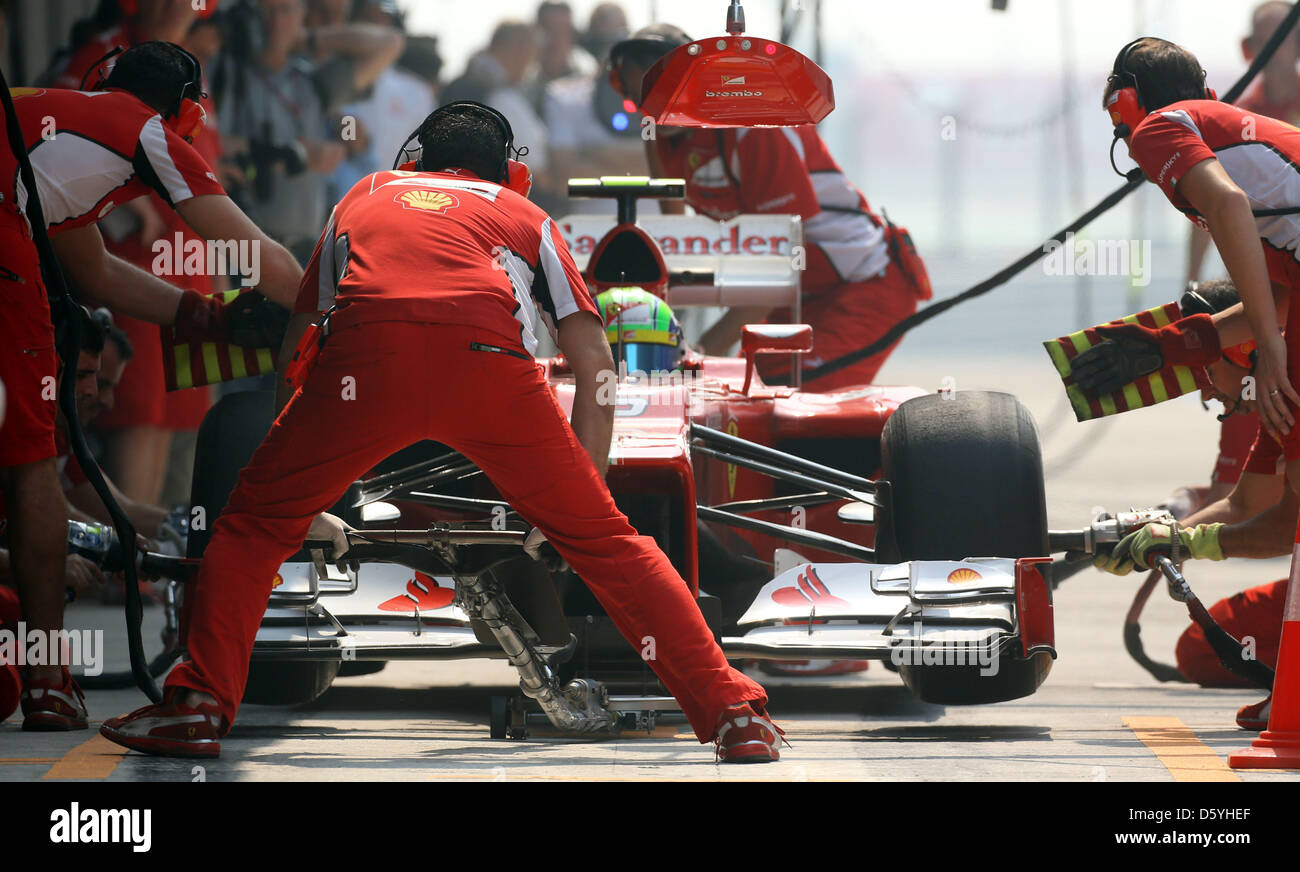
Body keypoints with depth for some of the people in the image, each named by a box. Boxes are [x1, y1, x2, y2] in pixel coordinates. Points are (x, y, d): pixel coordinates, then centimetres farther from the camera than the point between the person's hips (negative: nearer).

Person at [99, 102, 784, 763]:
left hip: (367, 359, 0)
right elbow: (595, 366, 26)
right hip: (489, 359, 0)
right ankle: (733, 715, 10)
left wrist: (304, 505, 44)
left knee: (254, 524, 19)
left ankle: (199, 706, 6)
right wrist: (583, 494, 31)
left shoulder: (365, 197, 40)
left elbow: (294, 339, 39)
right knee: (603, 540, 14)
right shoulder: (522, 215, 36)